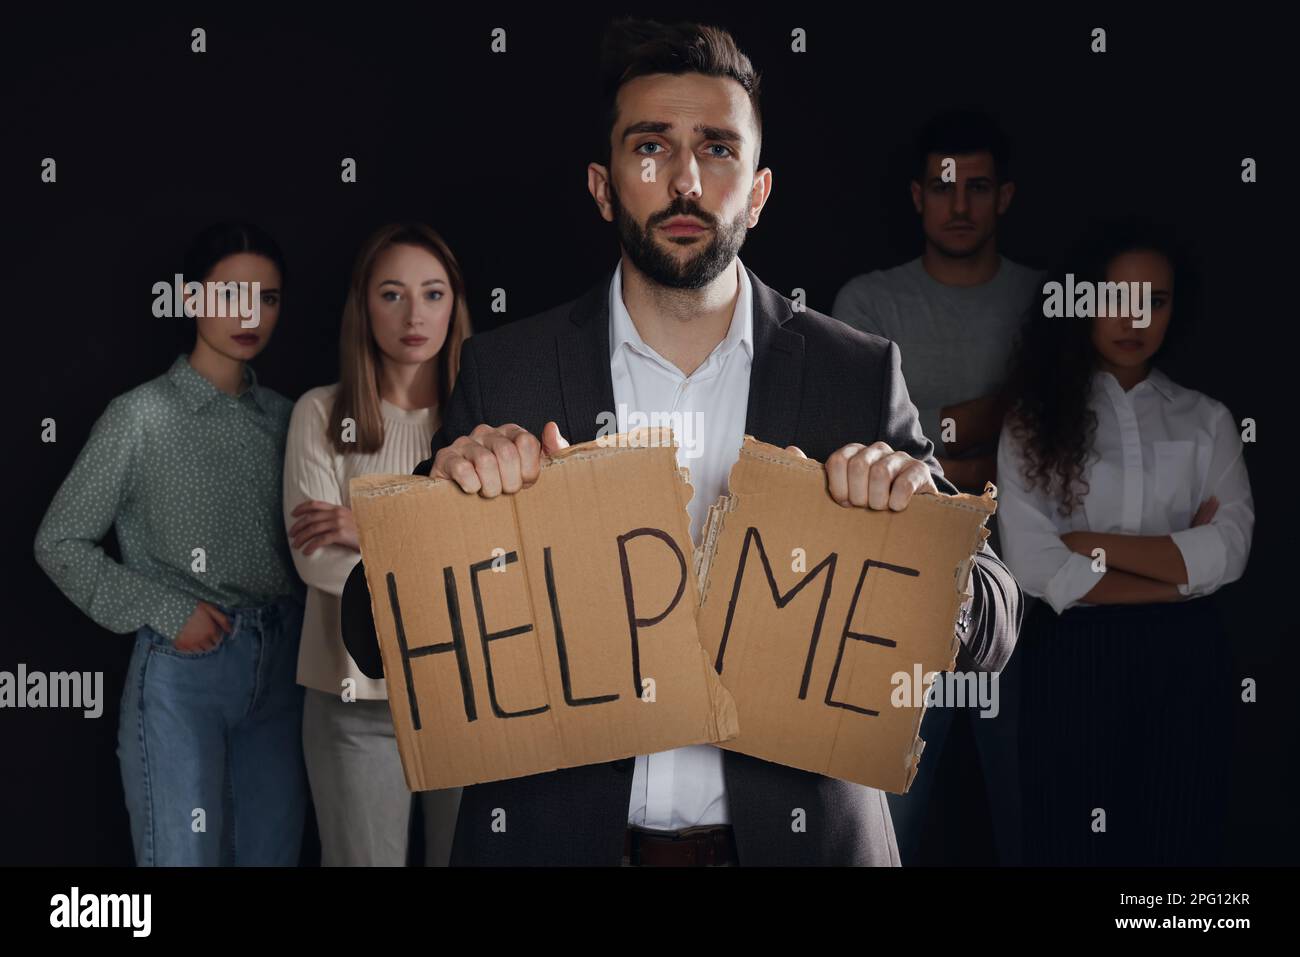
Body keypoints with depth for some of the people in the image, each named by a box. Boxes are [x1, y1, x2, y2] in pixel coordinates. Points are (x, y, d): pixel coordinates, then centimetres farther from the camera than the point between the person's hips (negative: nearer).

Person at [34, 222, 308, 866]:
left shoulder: (283, 416, 9)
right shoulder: (143, 414, -4)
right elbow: (59, 544, -2)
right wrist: (165, 611, -10)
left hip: (279, 666, 5)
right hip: (182, 668, -5)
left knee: (273, 851, 11)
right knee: (188, 855, -4)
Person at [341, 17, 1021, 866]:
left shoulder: (859, 374, -3)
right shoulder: (503, 371, -3)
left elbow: (993, 636, -1)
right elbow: (376, 638, -3)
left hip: (795, 831, 1)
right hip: (557, 835, 0)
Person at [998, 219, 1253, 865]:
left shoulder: (1207, 421, 7)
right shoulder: (1037, 421, 0)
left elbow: (1228, 553, -6)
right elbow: (1037, 568, -11)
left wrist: (1093, 545, -11)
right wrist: (1181, 566, -8)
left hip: (1185, 661, 2)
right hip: (1073, 658, -2)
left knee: (1179, 844, 9)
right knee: (1073, 844, 6)